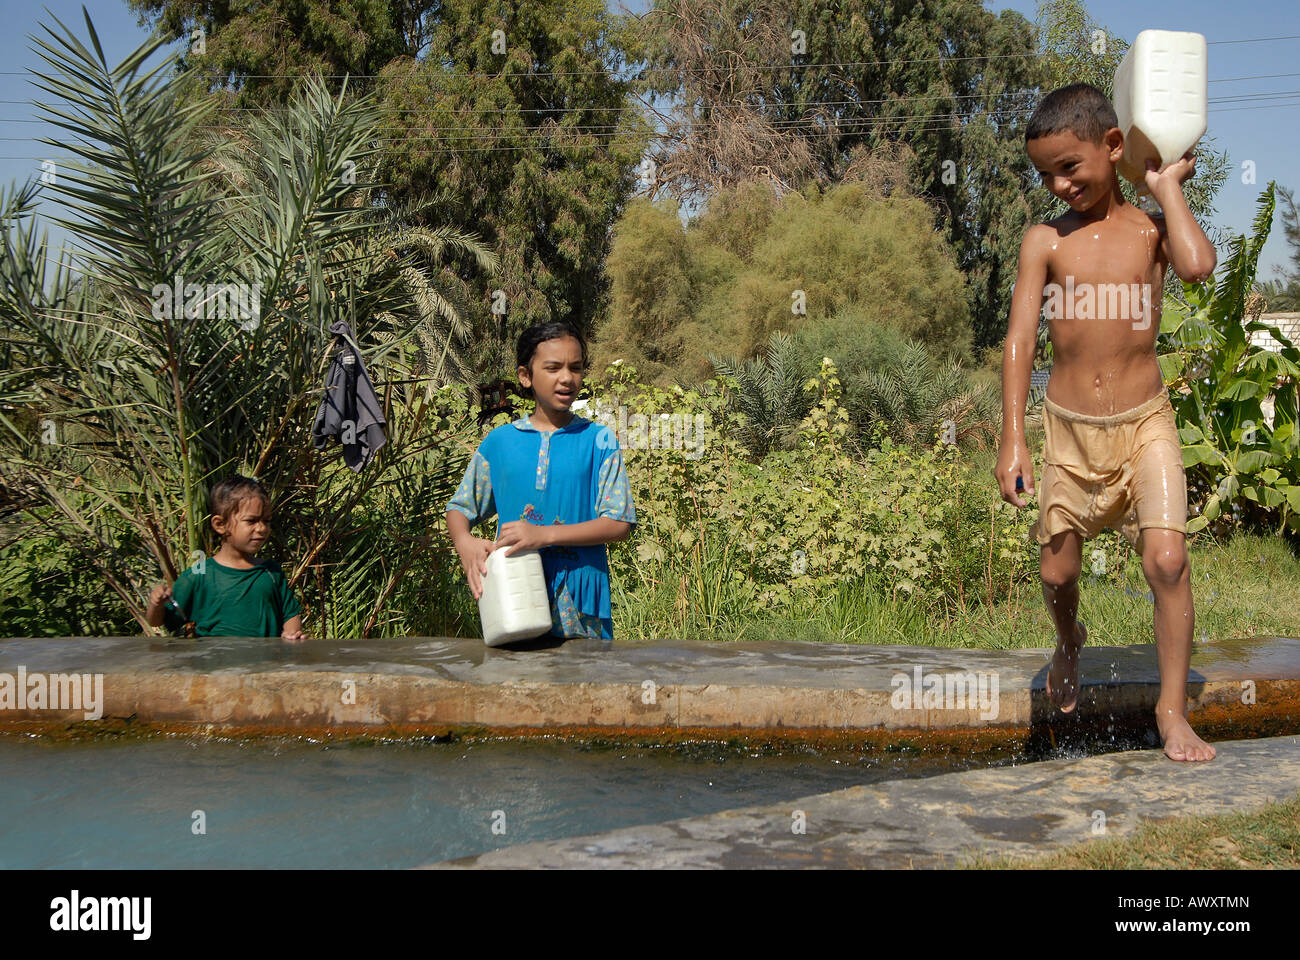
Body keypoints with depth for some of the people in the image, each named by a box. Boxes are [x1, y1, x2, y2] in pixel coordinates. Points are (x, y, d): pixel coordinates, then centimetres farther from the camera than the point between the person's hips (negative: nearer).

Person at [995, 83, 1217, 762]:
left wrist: (1168, 187, -12)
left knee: (1167, 558, -15)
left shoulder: (1150, 229, -2)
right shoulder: (1045, 242, -1)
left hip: (1144, 423, -1)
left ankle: (1172, 709, 1)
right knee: (1057, 571, 8)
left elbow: (1198, 265, -26)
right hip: (1069, 427, 2)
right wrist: (1012, 440, -11)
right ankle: (1069, 643, 43)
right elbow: (1020, 338, -4)